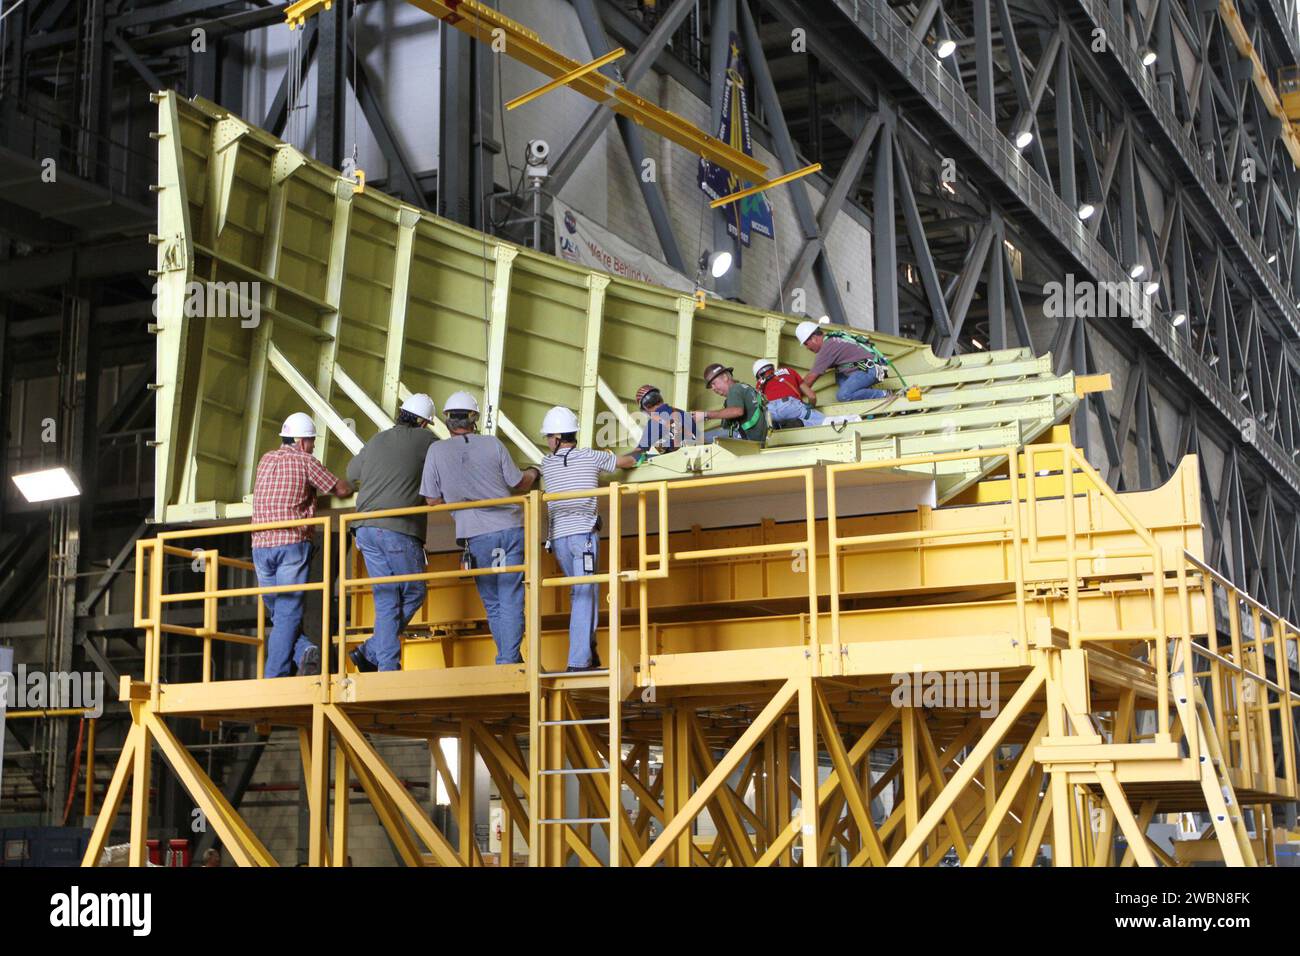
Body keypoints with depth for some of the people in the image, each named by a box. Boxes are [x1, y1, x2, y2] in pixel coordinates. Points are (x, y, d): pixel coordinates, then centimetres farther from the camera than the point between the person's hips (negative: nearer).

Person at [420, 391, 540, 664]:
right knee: (511, 601, 0)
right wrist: (533, 473, 32)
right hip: (510, 528, 0)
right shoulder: (492, 444, 2)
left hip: (476, 536, 0)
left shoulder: (437, 450, 0)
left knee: (492, 604, 13)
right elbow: (519, 484, 10)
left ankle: (508, 660, 15)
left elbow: (432, 500, 4)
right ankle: (509, 660, -6)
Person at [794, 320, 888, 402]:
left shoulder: (827, 346, -11)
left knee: (842, 396, -21)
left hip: (869, 369, -10)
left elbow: (812, 376, -8)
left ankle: (882, 395, -12)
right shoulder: (832, 337, 18)